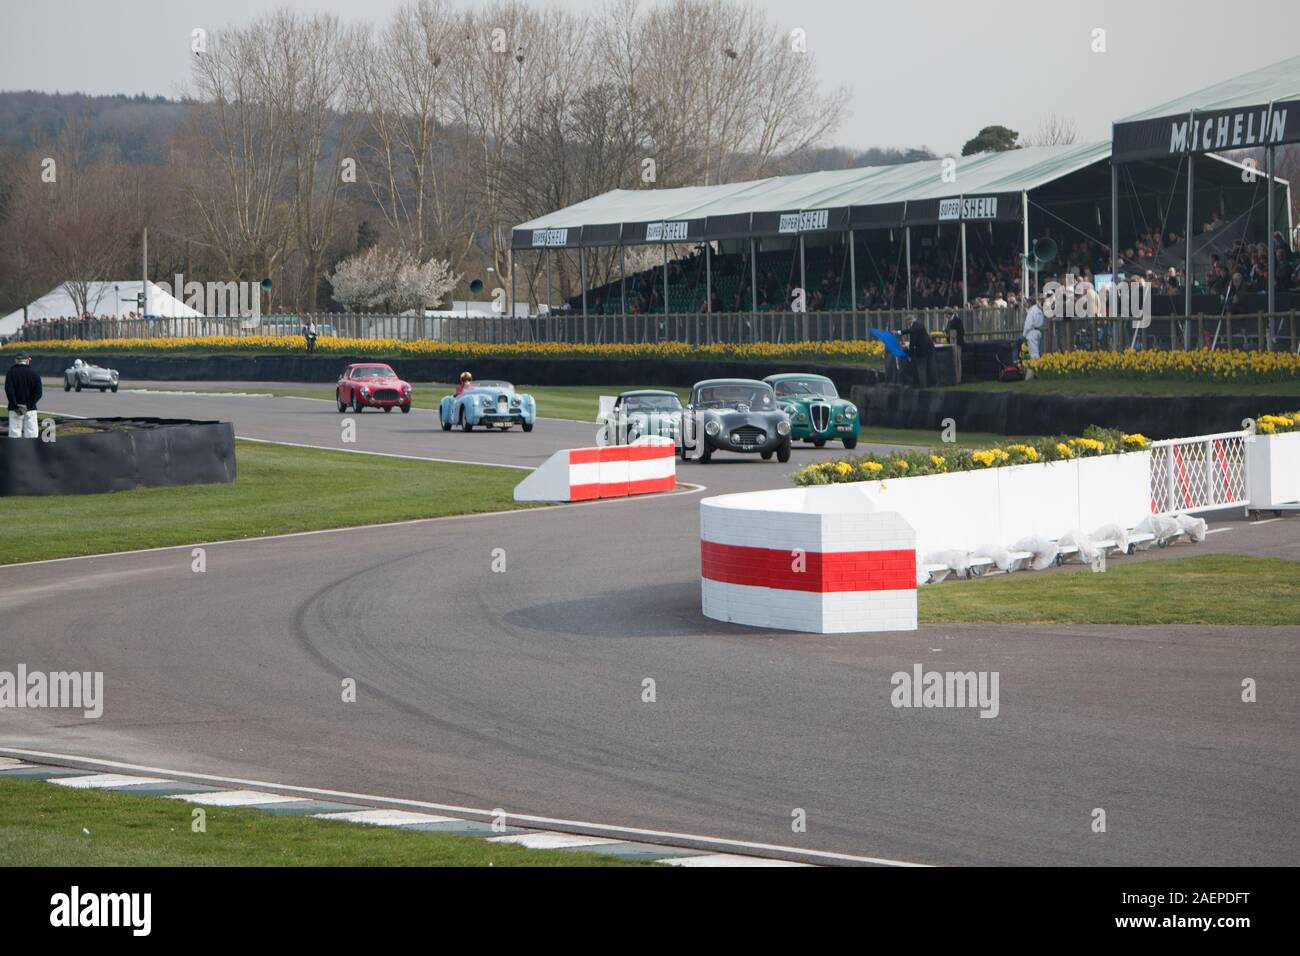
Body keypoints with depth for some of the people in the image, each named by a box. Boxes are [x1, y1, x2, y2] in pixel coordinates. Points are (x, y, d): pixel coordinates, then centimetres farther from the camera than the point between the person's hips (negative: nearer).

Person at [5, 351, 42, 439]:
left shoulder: (10, 373, -1)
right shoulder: (34, 374, 2)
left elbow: (9, 391, -11)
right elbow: (38, 392, -6)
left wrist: (16, 406, -10)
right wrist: (28, 405, -7)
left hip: (15, 409, -1)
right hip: (31, 409, 1)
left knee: (14, 435, 0)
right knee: (31, 434, 3)